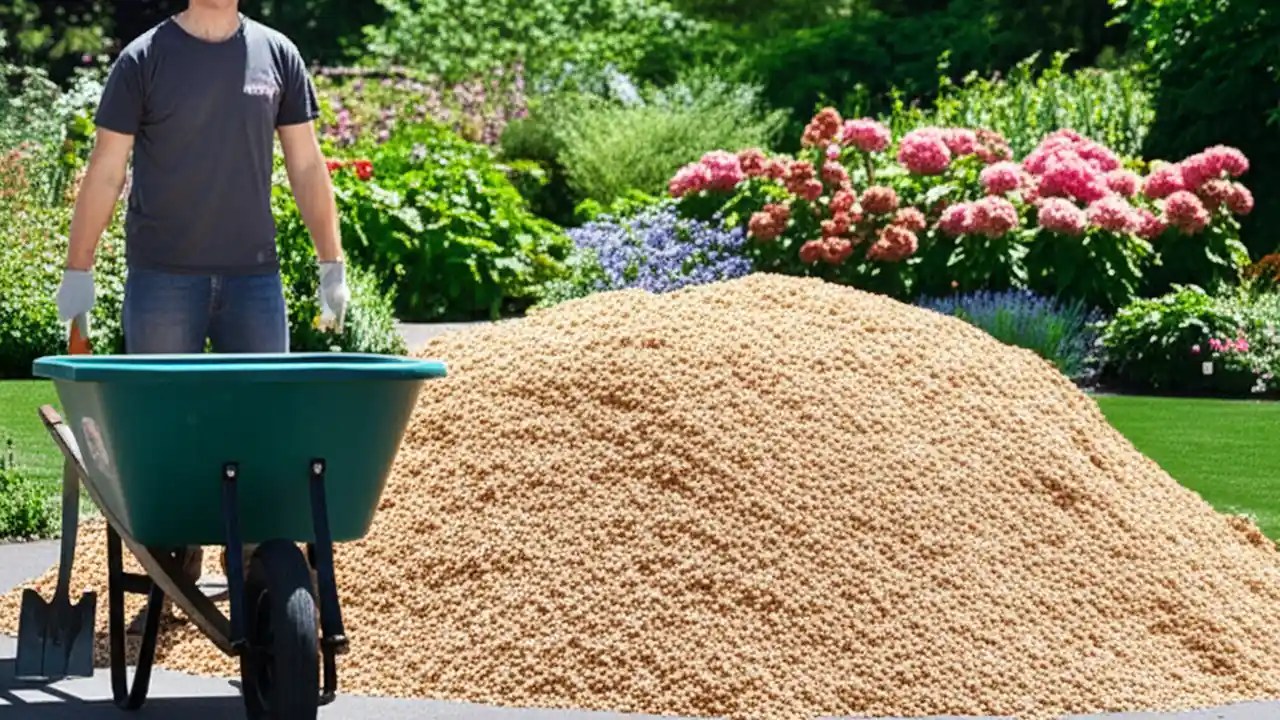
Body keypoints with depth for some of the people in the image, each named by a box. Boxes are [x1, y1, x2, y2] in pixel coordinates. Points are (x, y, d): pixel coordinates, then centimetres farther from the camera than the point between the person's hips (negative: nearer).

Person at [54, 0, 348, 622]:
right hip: (163, 280, -2)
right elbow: (105, 173, 1)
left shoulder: (276, 55, 8)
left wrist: (331, 265, 9)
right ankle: (175, 569, 12)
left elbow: (306, 167, 12)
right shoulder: (145, 60, 0)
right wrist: (77, 272, -1)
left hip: (254, 275, 2)